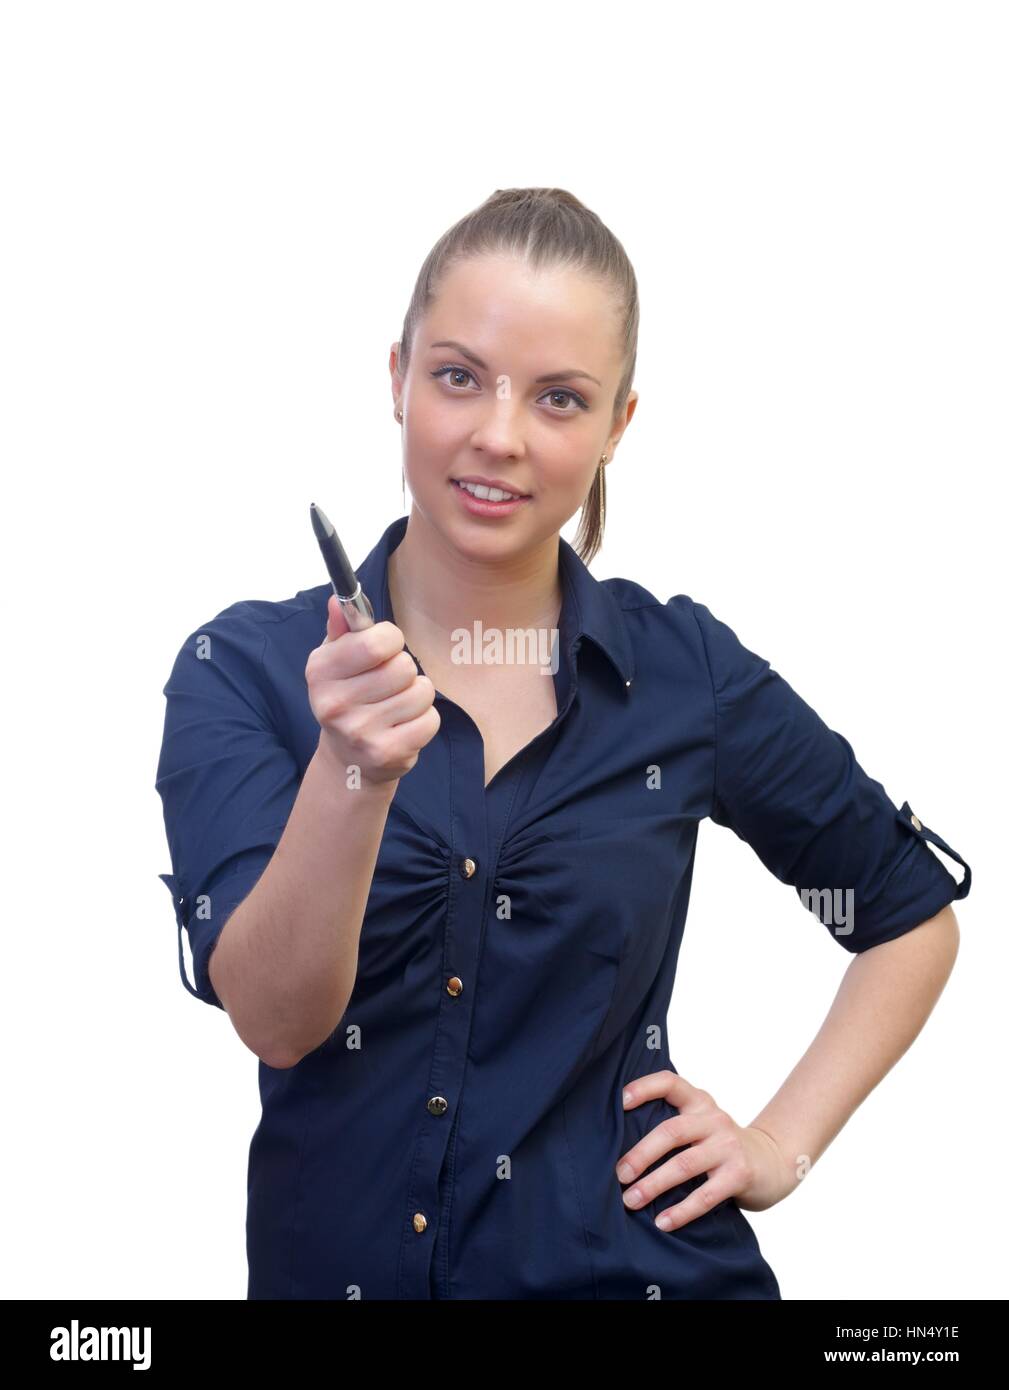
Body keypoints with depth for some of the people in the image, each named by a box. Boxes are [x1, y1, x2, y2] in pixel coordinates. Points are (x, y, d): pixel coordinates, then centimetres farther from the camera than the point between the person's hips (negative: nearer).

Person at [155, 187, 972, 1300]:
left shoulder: (684, 672, -5)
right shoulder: (245, 669, -7)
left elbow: (913, 917, 8)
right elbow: (274, 1020, -19)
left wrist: (782, 1145, -1)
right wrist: (354, 777, -33)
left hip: (630, 1260, 0)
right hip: (337, 1262, 0)